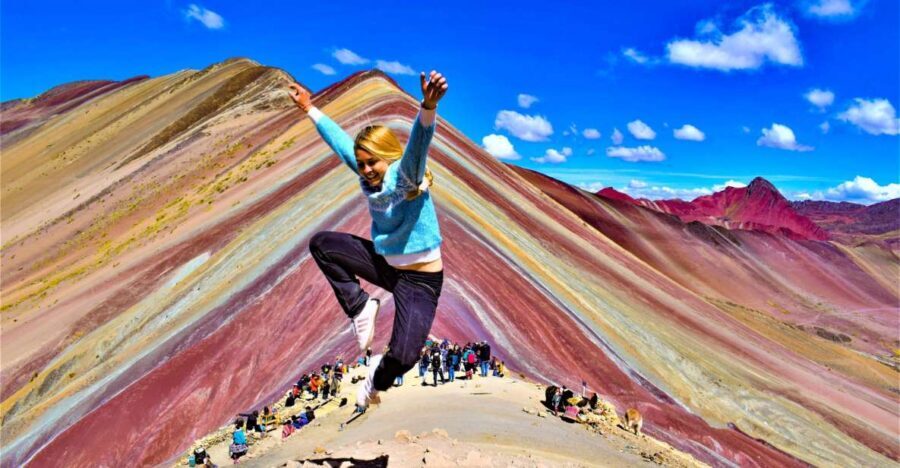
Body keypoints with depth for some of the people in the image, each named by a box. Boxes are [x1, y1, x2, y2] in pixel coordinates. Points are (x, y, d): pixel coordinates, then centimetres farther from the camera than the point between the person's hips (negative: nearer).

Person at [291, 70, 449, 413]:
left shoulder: (406, 176, -20)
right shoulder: (369, 175, -1)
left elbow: (419, 143, -42)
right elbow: (338, 139, 12)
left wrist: (429, 106, -62)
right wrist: (309, 108, 23)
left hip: (421, 280, -7)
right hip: (386, 265, 7)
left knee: (403, 358, -22)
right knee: (321, 244, 5)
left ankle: (378, 379, 15)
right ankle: (360, 306, 6)